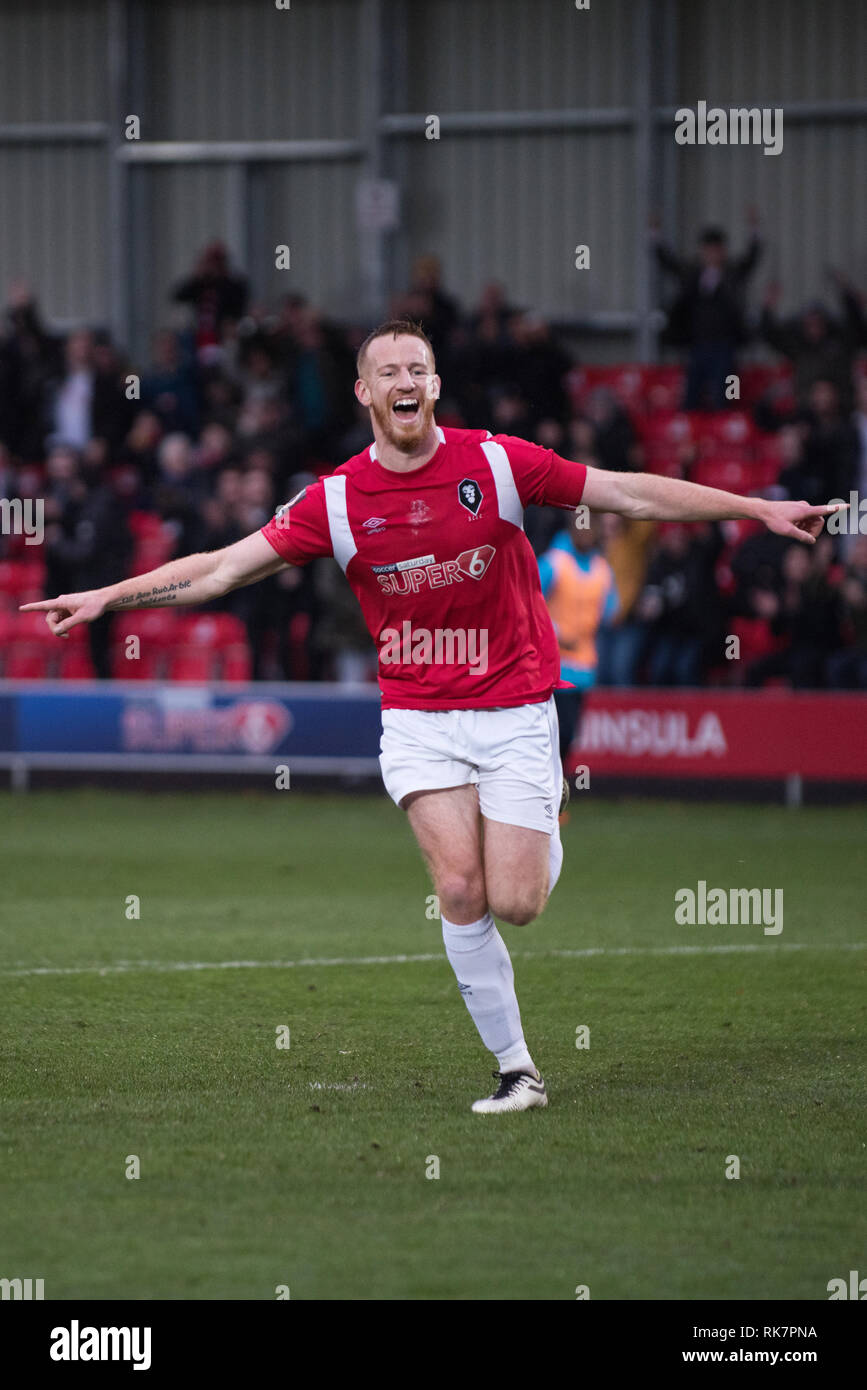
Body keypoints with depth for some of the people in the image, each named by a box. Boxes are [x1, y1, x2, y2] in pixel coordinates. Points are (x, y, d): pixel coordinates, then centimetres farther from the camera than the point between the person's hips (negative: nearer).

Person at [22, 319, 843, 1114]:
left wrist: (758, 509, -3)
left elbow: (631, 495, -2)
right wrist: (106, 598, -9)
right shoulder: (337, 501, -5)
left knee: (514, 903, -9)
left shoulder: (497, 464, -7)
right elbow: (224, 567, -2)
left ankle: (545, 837, 29)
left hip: (515, 710, -1)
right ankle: (515, 1068, -3)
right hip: (418, 715, 1)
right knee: (460, 892, -16)